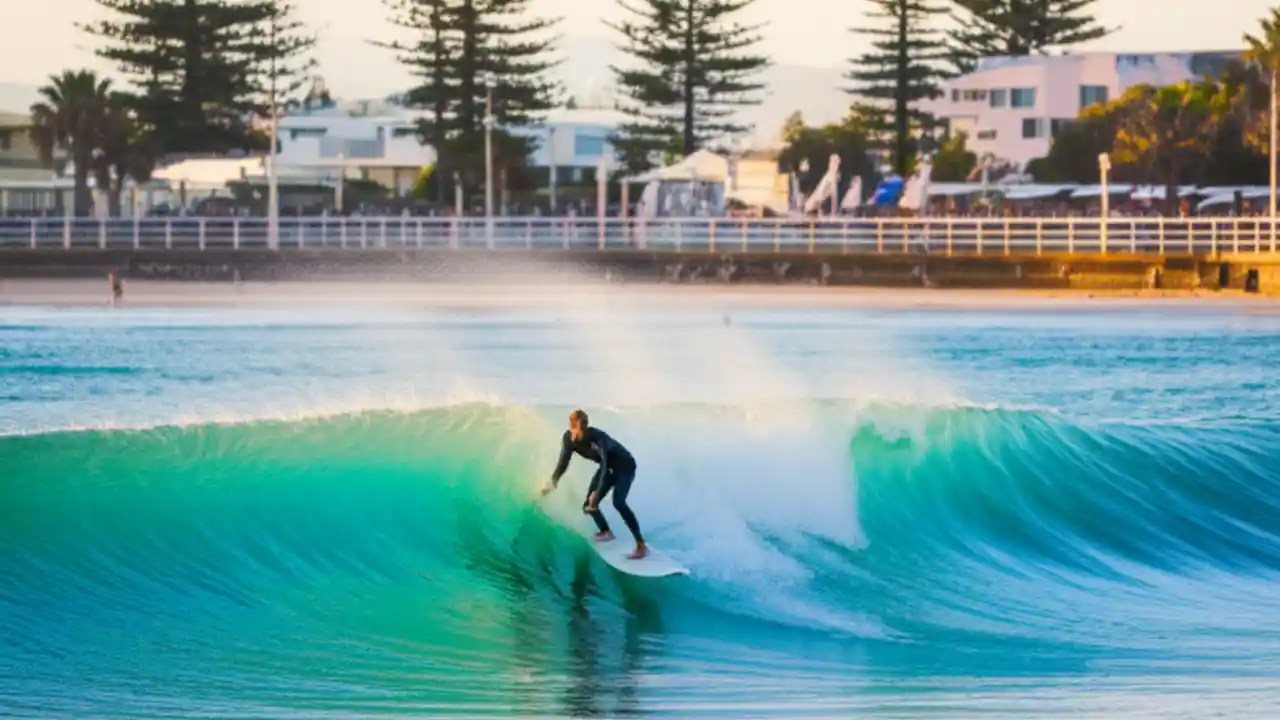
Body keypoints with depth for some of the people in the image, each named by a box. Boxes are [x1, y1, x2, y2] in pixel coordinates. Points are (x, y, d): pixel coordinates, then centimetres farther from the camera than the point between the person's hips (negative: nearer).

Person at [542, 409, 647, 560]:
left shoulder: (597, 437, -36)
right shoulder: (569, 438, -18)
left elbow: (605, 465, -43)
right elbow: (563, 463, -10)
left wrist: (598, 492, -53)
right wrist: (553, 481, -25)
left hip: (624, 466, -7)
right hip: (608, 467, 7)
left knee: (618, 502, -27)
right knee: (589, 505, 1)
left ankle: (641, 546, -26)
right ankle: (605, 532, 31)